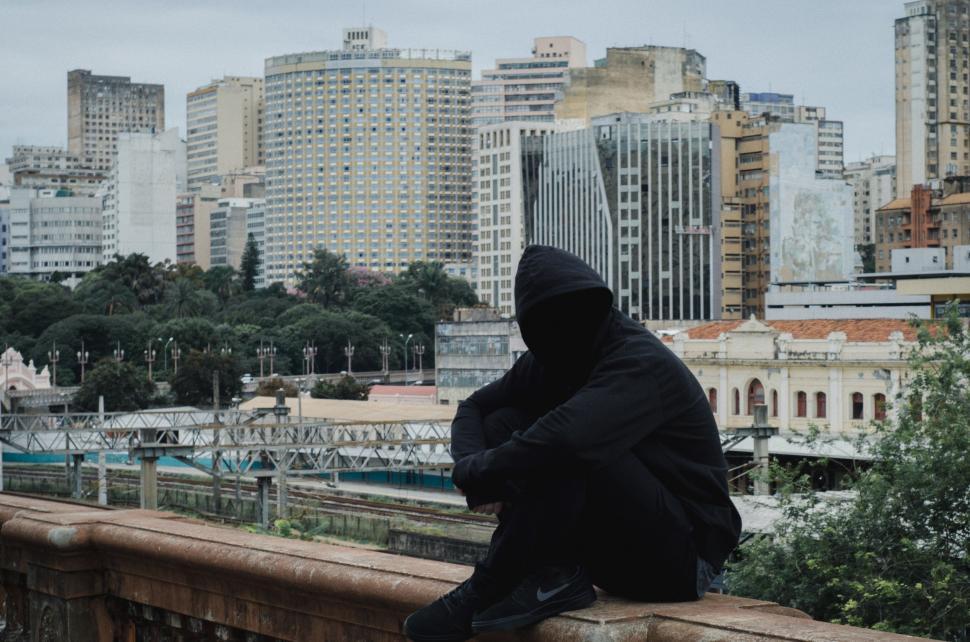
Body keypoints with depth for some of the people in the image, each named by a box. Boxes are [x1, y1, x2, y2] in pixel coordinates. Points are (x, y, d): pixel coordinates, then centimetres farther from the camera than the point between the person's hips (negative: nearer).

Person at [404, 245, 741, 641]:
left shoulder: (642, 365, -22)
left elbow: (563, 438, -37)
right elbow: (474, 408, 11)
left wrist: (472, 471, -22)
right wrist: (476, 468, -12)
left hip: (680, 558, -8)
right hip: (613, 552, 8)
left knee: (569, 452, -31)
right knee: (502, 424, -1)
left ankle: (490, 590, -18)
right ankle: (551, 577, -12)